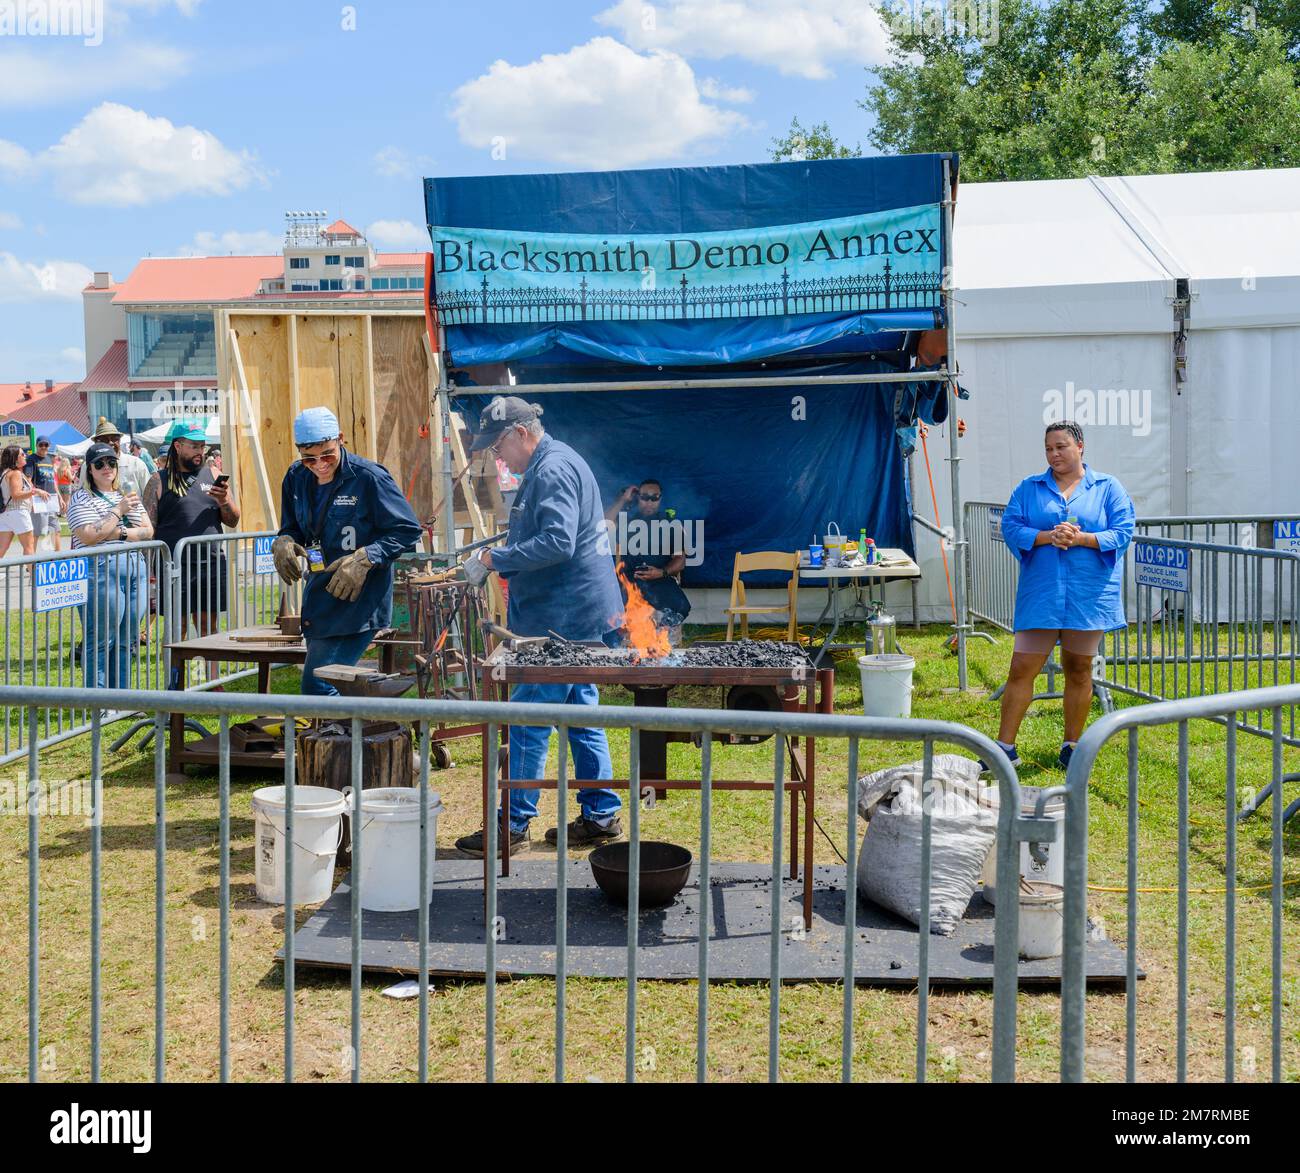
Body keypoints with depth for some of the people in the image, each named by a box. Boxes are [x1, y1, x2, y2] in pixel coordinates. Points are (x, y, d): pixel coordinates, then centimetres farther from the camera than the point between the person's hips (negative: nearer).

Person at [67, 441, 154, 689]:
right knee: (100, 641, -5)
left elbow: (148, 531, 11)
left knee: (126, 641, 8)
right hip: (101, 572, -6)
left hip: (136, 569, 6)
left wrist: (120, 533, -6)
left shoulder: (127, 496, 20)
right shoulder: (81, 499, 1)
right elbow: (89, 536, -13)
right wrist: (118, 510, -9)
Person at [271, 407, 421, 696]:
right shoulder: (296, 478, 5)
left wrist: (364, 559, -23)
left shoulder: (369, 477, -14)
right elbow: (292, 528, 19)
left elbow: (408, 531, -11)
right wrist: (283, 543, -6)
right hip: (318, 601, 8)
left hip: (357, 600, -8)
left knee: (318, 687, -14)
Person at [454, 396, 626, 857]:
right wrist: (501, 556, 15)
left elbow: (557, 543, -26)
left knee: (528, 720, -5)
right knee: (580, 714, 14)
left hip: (559, 618, -11)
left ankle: (513, 825, 2)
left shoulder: (552, 470, -16)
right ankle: (600, 816, 21)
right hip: (577, 613, 11)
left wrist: (498, 558, -18)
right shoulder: (548, 465, 17)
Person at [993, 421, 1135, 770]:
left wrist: (1081, 538, -18)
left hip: (1089, 594, 0)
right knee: (1021, 669, -4)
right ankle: (1005, 746, 3)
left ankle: (1072, 745, 22)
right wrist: (1046, 537, -17)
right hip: (1039, 593, 0)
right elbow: (1010, 527, -1)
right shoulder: (1029, 488, 9)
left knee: (1079, 669, 9)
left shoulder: (1108, 488, 6)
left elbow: (1123, 533, -3)